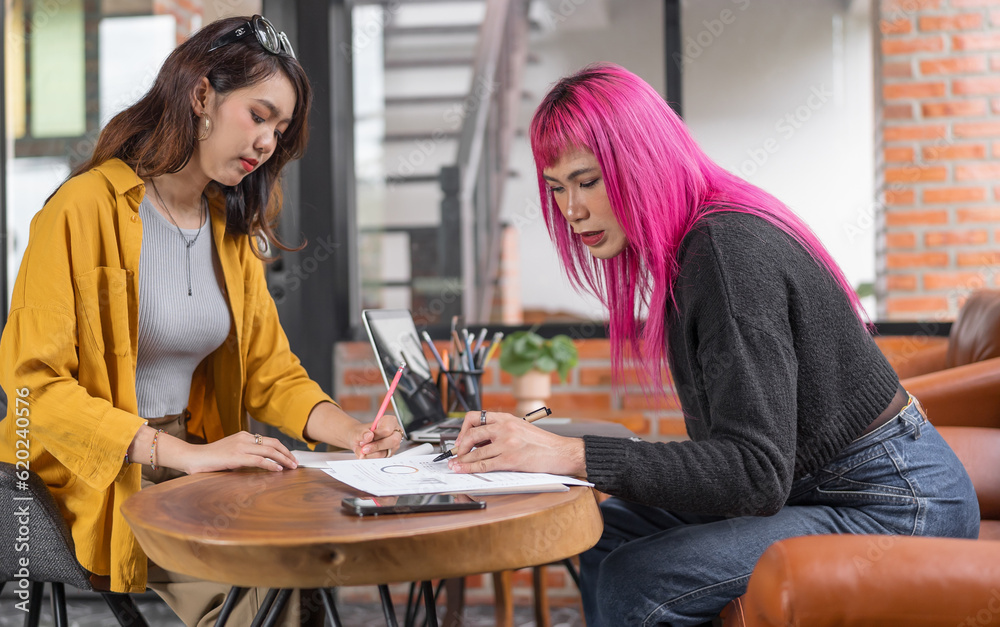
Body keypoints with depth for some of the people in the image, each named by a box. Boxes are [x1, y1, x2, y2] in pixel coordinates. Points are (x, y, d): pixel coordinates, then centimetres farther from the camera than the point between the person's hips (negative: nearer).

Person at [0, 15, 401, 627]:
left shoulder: (233, 228, 10)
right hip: (93, 482, -6)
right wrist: (186, 453, -26)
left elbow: (270, 370, 11)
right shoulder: (86, 207, -13)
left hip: (184, 474, 6)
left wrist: (351, 432, -9)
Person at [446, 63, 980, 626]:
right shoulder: (688, 245, 7)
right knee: (601, 535, 7)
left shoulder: (727, 248, -23)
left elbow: (758, 474, -27)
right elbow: (729, 445, 7)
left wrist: (573, 456, -29)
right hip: (811, 484, 10)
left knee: (632, 582, -20)